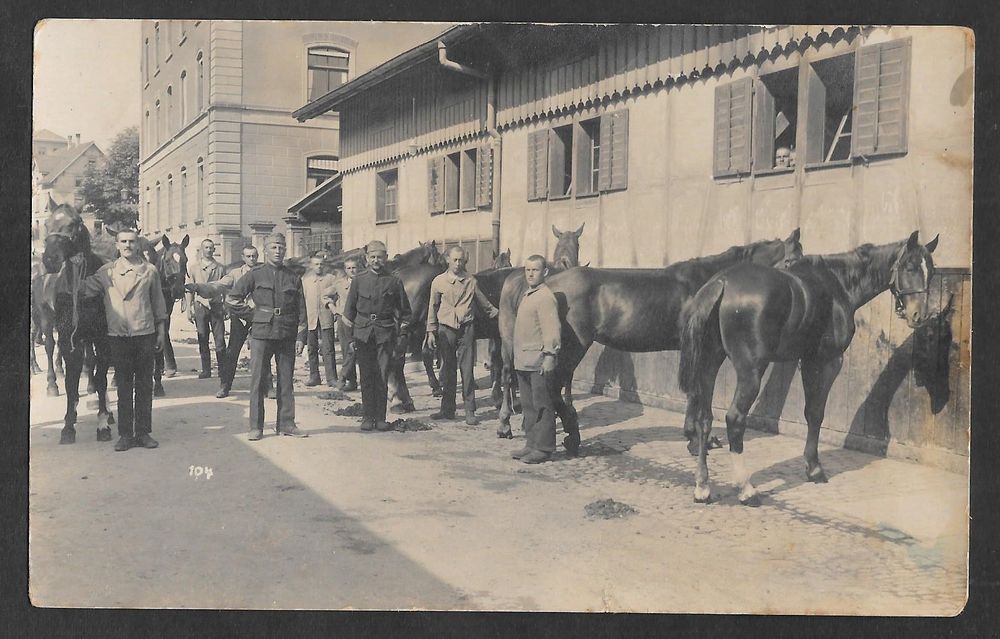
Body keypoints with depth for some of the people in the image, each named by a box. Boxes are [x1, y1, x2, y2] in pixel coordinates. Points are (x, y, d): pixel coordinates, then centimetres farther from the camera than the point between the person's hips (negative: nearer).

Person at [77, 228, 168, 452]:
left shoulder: (150, 270, 6)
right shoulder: (107, 271, 5)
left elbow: (158, 303, 9)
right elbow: (84, 288, -5)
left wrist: (161, 332, 6)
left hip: (145, 333, 0)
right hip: (118, 335, 0)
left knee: (144, 385, 4)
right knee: (123, 386, 5)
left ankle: (143, 432, 11)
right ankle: (125, 434, 11)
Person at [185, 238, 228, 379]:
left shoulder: (220, 268, 8)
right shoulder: (194, 268, 8)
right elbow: (190, 289, 8)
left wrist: (227, 308, 3)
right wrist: (189, 309, 1)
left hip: (216, 305, -1)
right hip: (200, 305, 1)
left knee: (220, 339, -5)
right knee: (202, 340, 3)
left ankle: (222, 370, 0)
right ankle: (206, 370, 9)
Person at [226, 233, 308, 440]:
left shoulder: (293, 278, 9)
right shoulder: (255, 275, 3)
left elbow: (301, 310, 8)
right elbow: (231, 298, 5)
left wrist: (301, 337, 2)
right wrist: (251, 314, 3)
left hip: (286, 336, 2)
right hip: (261, 334, -2)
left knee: (286, 380, 7)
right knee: (257, 380, 0)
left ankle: (286, 423, 15)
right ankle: (256, 427, 6)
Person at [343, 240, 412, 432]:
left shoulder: (394, 282, 5)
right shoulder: (358, 281, 7)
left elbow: (405, 312, 9)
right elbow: (349, 311, 11)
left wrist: (402, 337, 3)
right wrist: (350, 337, 5)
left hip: (385, 334, -1)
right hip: (363, 334, 1)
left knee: (382, 377, -1)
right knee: (366, 377, 3)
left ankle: (380, 417, 6)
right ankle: (368, 416, 9)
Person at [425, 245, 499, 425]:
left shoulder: (471, 281, 4)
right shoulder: (439, 281, 3)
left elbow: (483, 303, 16)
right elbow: (433, 308, 7)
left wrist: (499, 314, 15)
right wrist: (431, 332, 4)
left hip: (466, 329, -1)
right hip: (446, 330, 1)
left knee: (467, 370, -2)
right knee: (447, 371, 8)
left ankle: (470, 411, 2)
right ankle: (447, 409, 17)